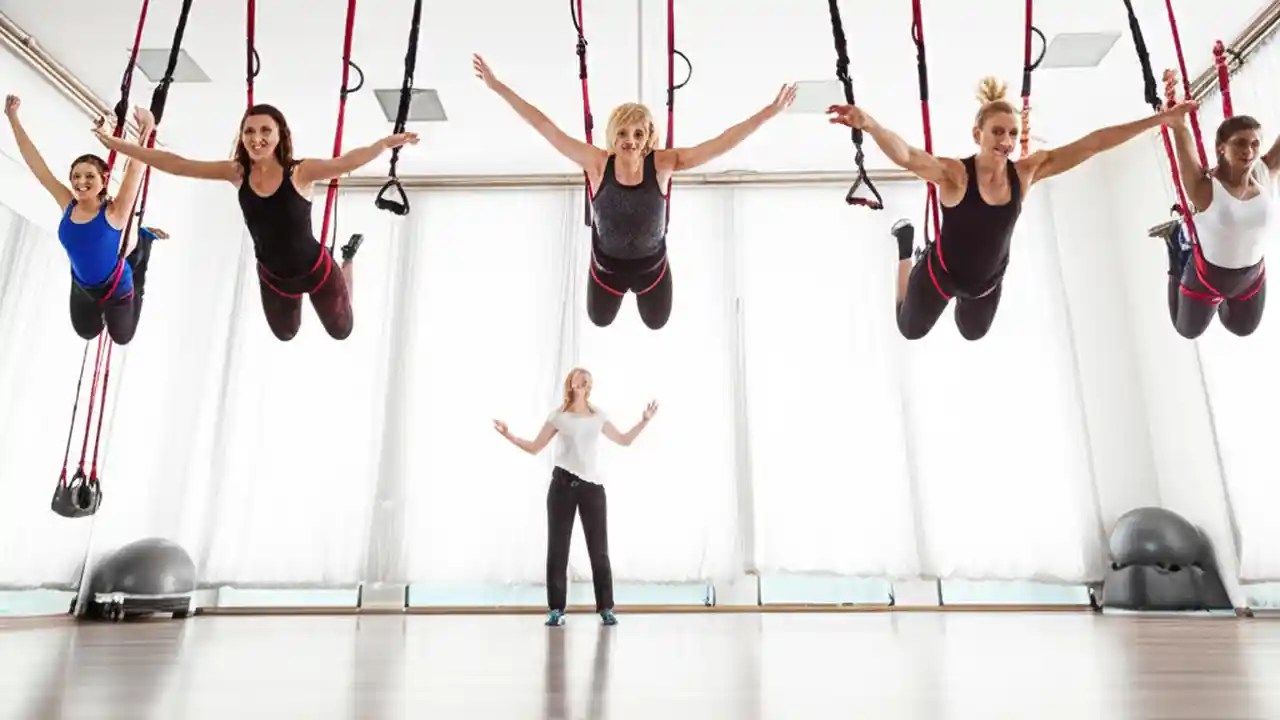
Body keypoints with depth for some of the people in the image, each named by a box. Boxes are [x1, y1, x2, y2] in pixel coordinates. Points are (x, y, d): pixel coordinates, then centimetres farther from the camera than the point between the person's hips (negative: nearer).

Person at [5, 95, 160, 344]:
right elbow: (36, 163, -9)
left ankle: (137, 284, 42)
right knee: (87, 332, 25)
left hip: (117, 286, -5)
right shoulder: (68, 206, -14)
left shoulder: (114, 212, -27)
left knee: (121, 337, 22)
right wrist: (13, 118, -8)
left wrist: (146, 129, -52)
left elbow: (135, 169, -39)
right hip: (82, 286, 5)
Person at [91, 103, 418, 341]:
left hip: (317, 271, -4)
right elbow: (177, 164, -9)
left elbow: (344, 163, -45)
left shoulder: (300, 172, -27)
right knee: (285, 335, 27)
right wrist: (120, 146, -10)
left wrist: (384, 144, -61)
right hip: (273, 278, 4)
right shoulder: (237, 173, -15)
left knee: (342, 332, 23)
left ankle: (348, 257, 44)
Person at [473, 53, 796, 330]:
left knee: (657, 324, 29)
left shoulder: (662, 164, -26)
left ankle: (639, 289, 63)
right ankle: (620, 290, 63)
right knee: (599, 321, 29)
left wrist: (771, 110, -35)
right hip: (606, 267, 0)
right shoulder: (598, 164, -26)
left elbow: (721, 143, -30)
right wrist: (497, 86, -27)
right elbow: (546, 128, -26)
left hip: (652, 267, 0)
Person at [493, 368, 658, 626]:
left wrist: (644, 421, 11)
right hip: (563, 484, -1)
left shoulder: (598, 416, 11)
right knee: (557, 548, 1)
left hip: (592, 486, 1)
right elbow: (535, 447, 3)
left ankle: (606, 608, 10)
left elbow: (624, 440, 20)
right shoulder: (558, 416, 4)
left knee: (599, 548, 3)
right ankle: (556, 609, 10)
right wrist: (509, 435, -9)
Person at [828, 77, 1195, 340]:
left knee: (974, 334, 32)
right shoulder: (954, 174, -34)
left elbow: (1092, 144, -16)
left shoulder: (1026, 171, -19)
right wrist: (870, 124, -72)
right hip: (940, 275, -4)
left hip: (989, 281, 4)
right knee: (911, 331, 26)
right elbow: (905, 156, -53)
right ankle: (906, 245, 44)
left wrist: (1158, 120, -17)